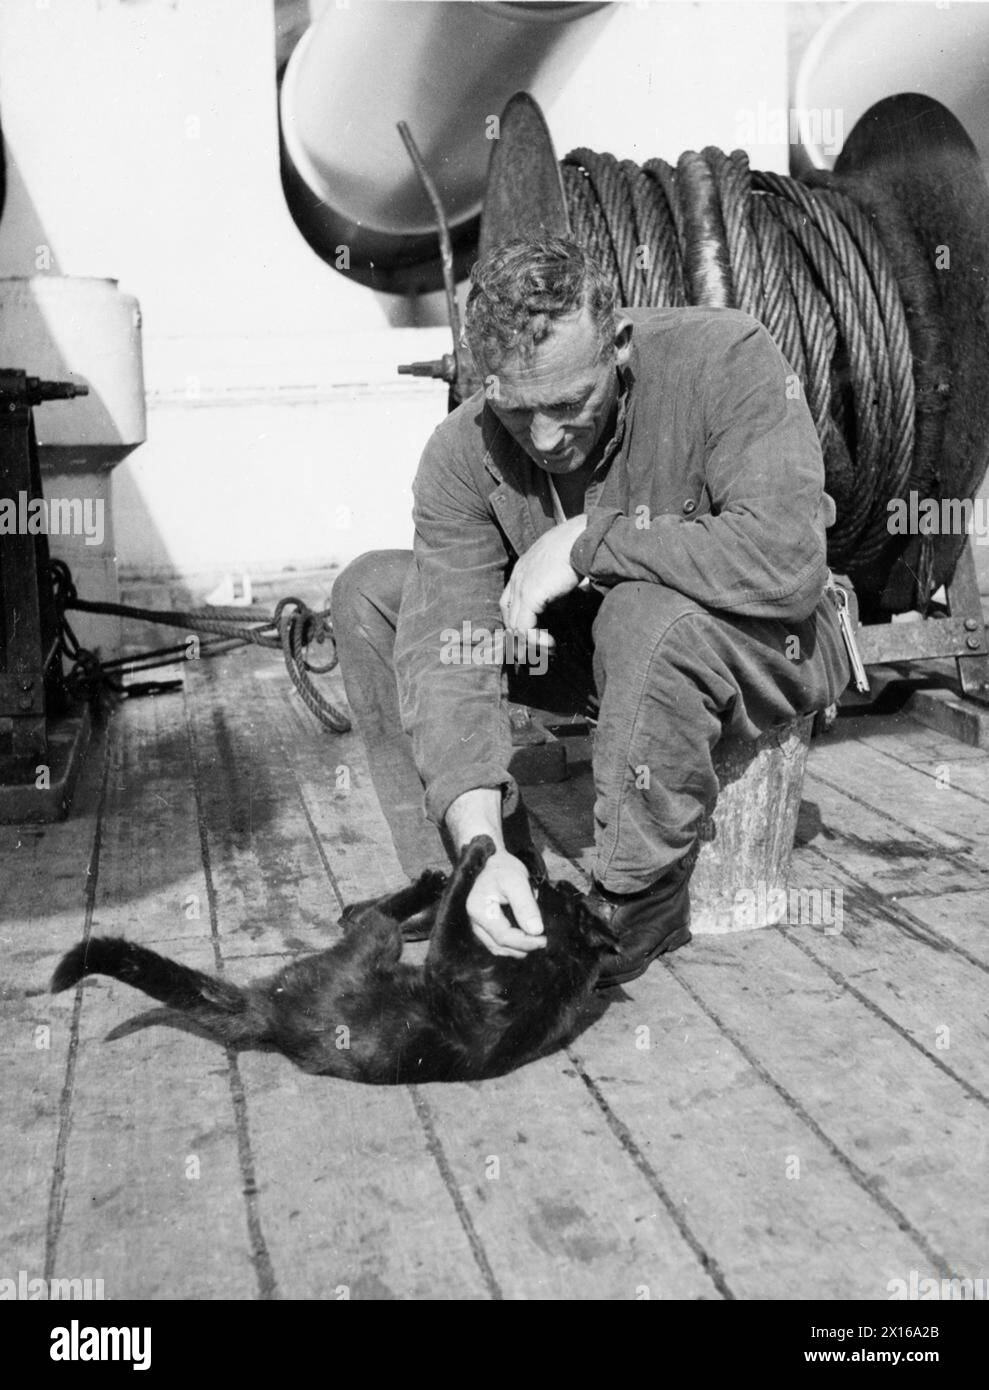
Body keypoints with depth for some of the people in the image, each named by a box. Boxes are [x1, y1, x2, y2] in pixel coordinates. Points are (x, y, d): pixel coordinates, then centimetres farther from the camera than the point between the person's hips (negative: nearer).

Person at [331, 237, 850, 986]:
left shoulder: (726, 358, -25)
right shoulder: (465, 449, -16)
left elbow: (787, 562, -38)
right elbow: (448, 649, -24)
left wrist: (587, 541, -30)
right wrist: (482, 848, -35)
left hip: (766, 644, -4)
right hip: (588, 643, 4)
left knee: (648, 615, -39)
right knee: (370, 593, -8)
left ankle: (641, 907, -15)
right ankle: (488, 872, -4)